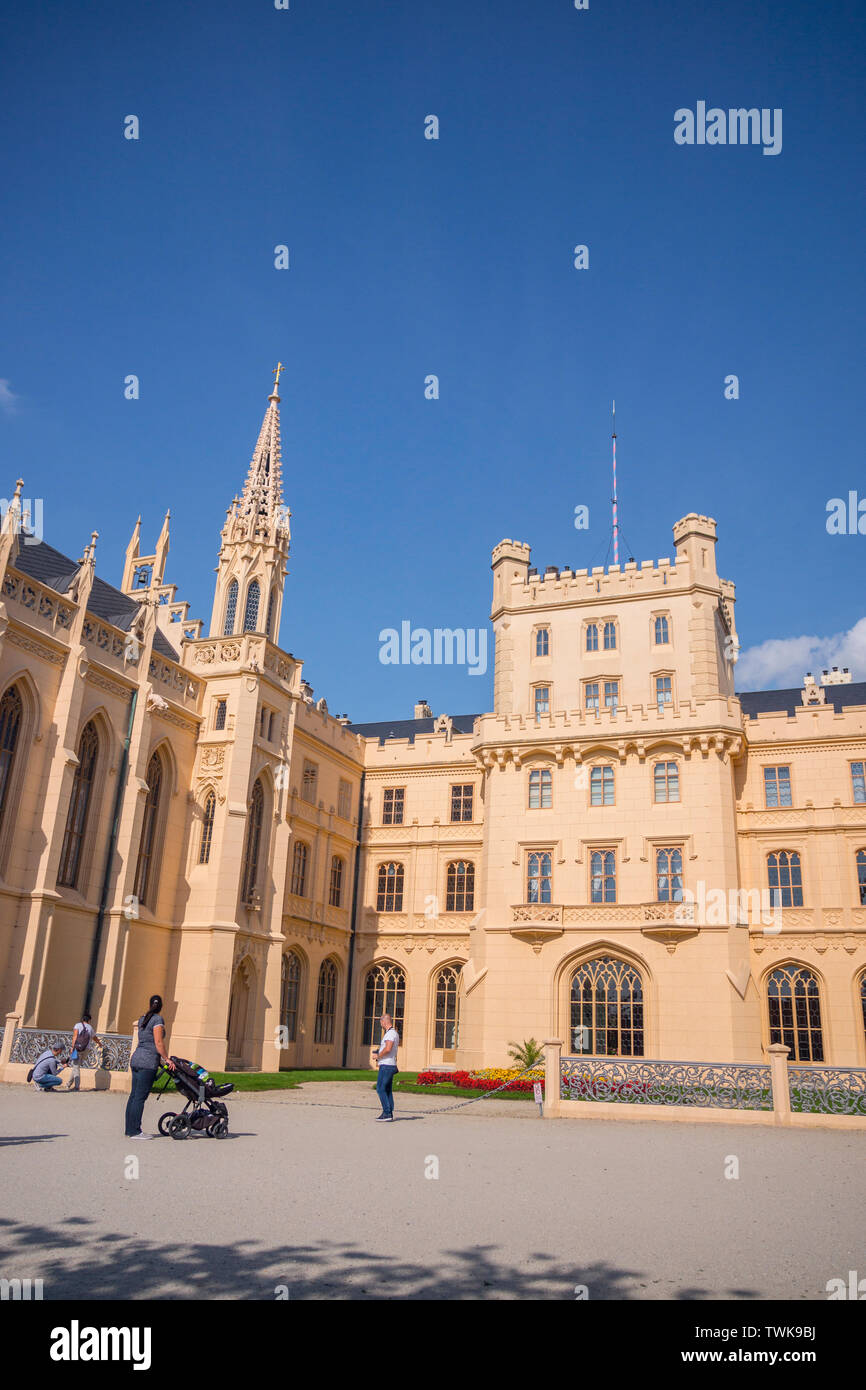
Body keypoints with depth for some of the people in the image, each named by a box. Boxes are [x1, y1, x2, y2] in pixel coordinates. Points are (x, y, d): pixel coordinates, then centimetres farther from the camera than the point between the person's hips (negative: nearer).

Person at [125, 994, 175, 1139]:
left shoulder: (142, 1019, 15)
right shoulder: (157, 1019, -9)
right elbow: (158, 1043, -15)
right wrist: (167, 1059, -8)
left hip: (136, 1058, 8)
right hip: (148, 1062, -8)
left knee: (134, 1095, 10)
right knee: (140, 1097, -6)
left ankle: (129, 1130, 13)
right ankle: (134, 1131, -5)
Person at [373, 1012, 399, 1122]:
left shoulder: (390, 1033, -15)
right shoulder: (394, 1033, 17)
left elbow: (388, 1049, -28)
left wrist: (378, 1056, -14)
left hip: (386, 1065, -10)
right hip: (391, 1066, 10)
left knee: (380, 1089, -8)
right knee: (387, 1090, 11)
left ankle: (387, 1113, -11)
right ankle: (389, 1113, 12)